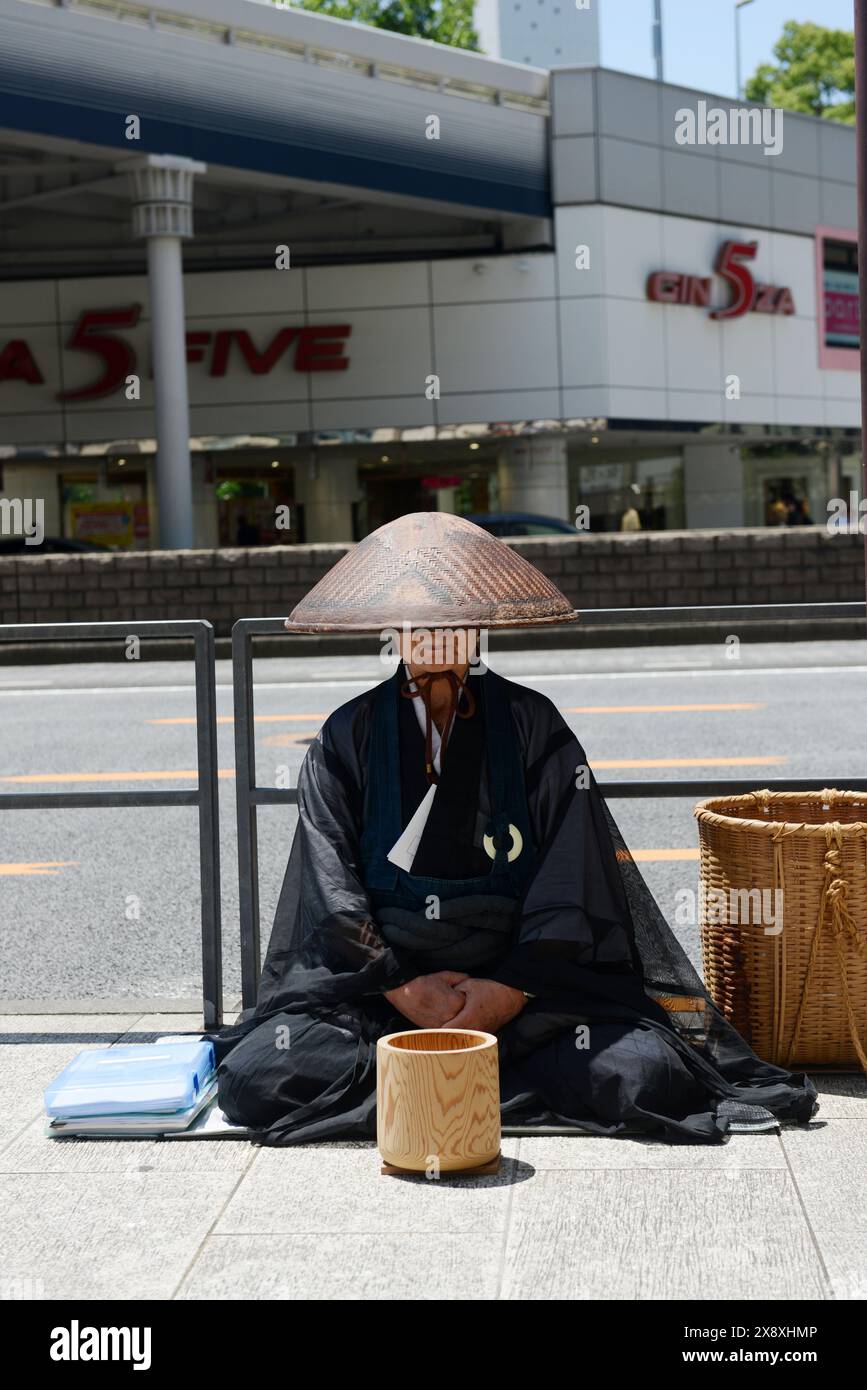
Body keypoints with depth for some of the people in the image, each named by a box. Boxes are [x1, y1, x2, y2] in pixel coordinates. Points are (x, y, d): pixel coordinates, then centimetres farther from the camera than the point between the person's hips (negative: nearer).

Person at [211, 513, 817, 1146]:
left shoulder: (533, 725, 5)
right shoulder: (347, 737, 7)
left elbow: (571, 880, -2)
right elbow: (333, 887, -1)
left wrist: (513, 988, -14)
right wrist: (399, 986, -13)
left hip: (523, 981, -1)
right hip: (374, 984, 1)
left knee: (646, 1074, -27)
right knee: (253, 1075, -25)